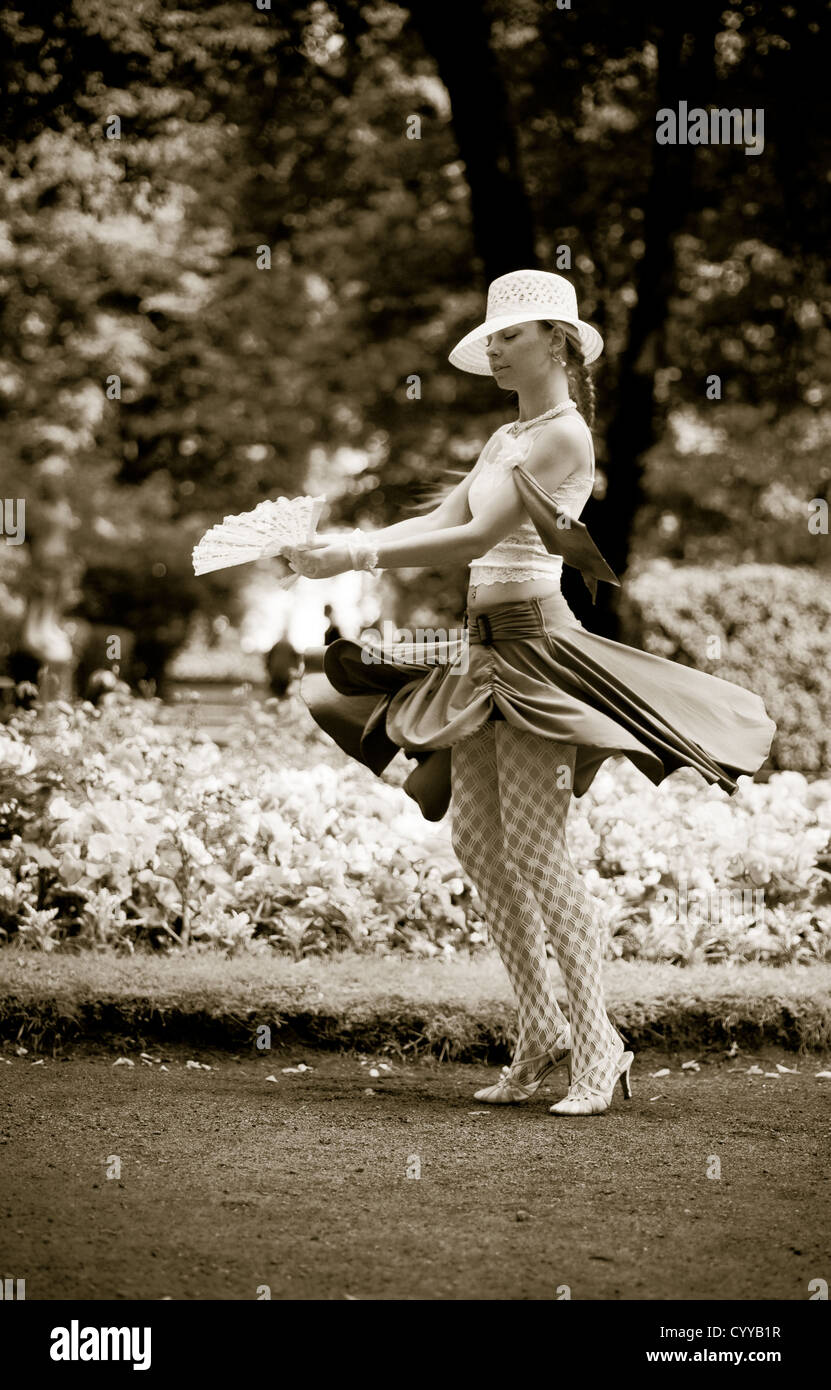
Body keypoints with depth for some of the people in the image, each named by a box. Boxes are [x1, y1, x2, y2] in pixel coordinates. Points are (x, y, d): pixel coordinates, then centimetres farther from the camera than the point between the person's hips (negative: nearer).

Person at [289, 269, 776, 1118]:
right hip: (484, 647, 9)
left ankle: (598, 1047, -3)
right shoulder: (504, 439, 18)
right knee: (477, 844, 7)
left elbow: (478, 538, -18)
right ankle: (539, 1030, 15)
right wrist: (343, 544, -3)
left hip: (536, 642, -9)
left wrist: (360, 558, -20)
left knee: (533, 851, -10)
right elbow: (443, 522, 11)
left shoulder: (564, 436, -10)